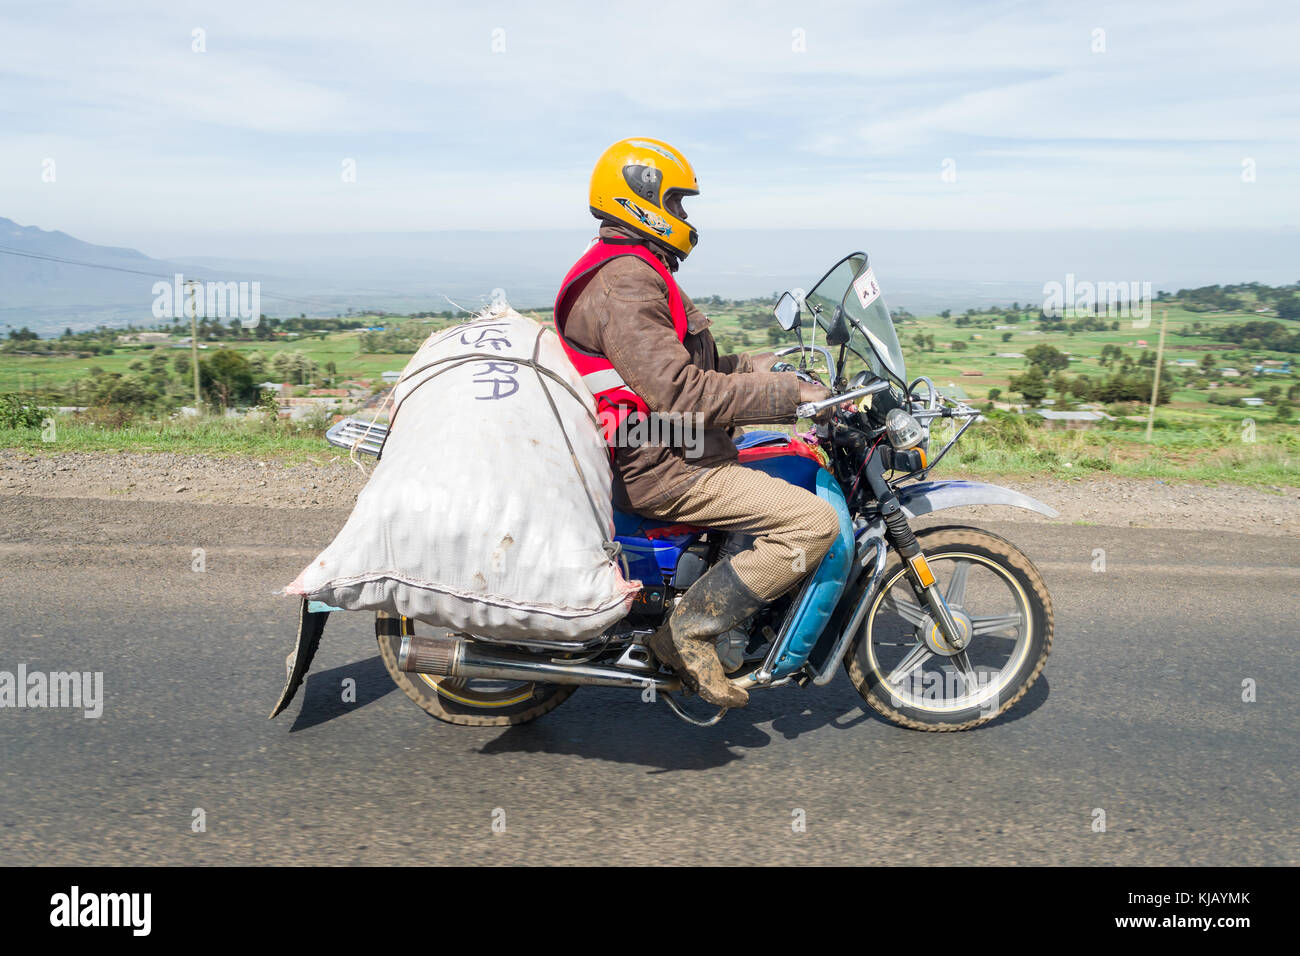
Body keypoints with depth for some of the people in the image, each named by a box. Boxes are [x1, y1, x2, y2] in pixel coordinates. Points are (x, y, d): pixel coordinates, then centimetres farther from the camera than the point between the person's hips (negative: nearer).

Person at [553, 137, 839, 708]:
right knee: (813, 523, -19)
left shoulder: (632, 270, 18)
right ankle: (688, 629, -11)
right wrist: (788, 395, -21)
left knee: (805, 464, 22)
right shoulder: (624, 283, -18)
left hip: (661, 448, 11)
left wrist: (764, 365, 13)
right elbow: (681, 392, -27)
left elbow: (680, 363, 22)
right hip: (660, 468, -11)